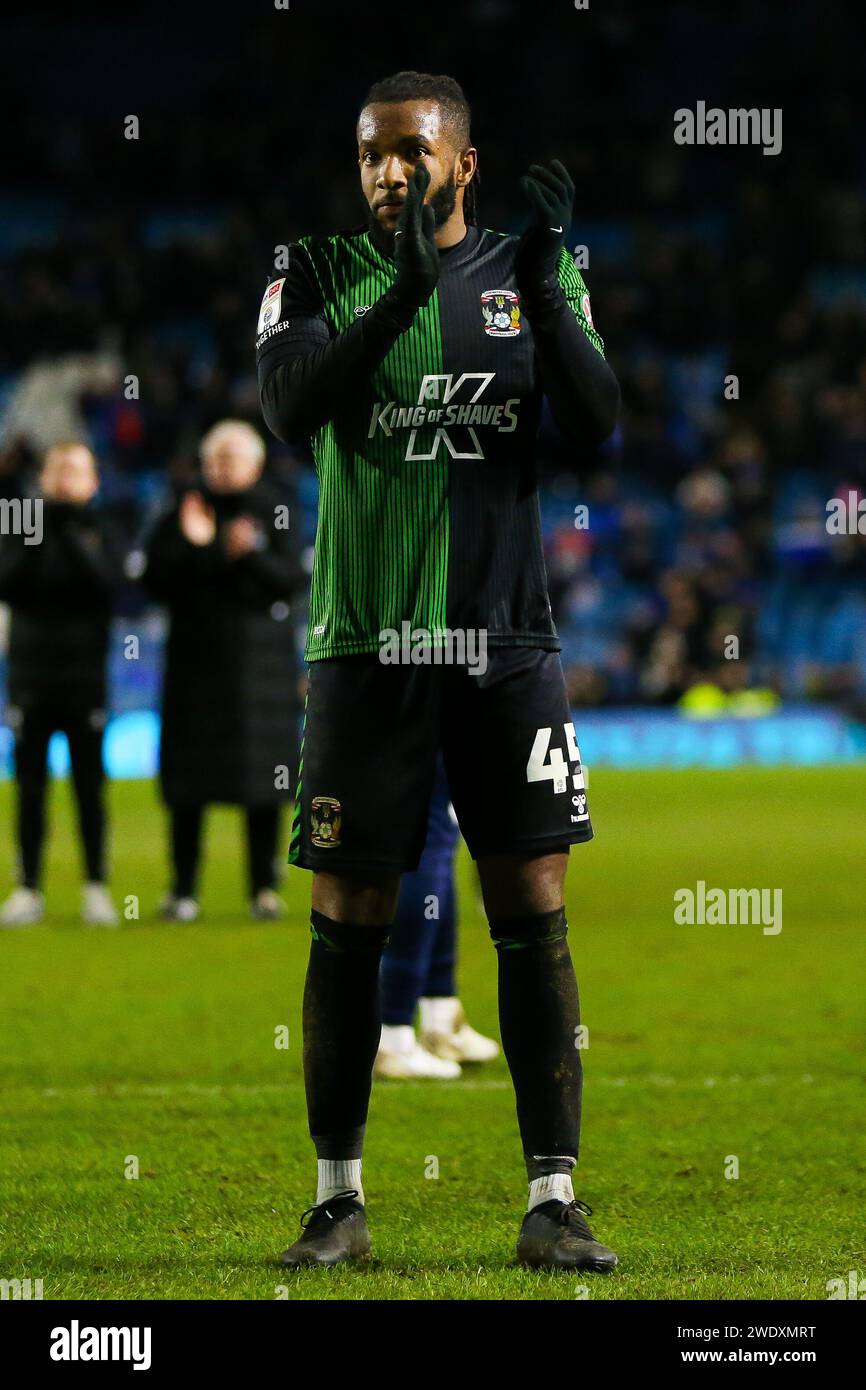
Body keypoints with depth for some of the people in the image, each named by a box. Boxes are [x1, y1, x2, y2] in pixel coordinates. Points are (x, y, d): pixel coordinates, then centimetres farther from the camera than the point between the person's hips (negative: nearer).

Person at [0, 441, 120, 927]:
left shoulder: (101, 531, 4)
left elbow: (107, 581, -14)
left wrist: (70, 533, -17)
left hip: (84, 673, -1)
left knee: (90, 786, 0)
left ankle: (97, 888, 5)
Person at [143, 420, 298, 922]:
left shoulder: (274, 513, 5)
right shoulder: (184, 512, 7)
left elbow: (288, 578, -6)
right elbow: (157, 579, 1)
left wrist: (249, 554, -22)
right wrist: (191, 545, -13)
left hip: (260, 655, -1)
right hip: (197, 655, 1)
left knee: (263, 777, -2)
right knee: (190, 780, -2)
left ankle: (265, 886, 3)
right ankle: (183, 889, 3)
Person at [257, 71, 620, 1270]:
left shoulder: (532, 272, 6)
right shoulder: (322, 273, 2)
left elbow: (597, 420, -6)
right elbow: (288, 404, -16)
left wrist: (548, 284, -20)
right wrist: (403, 293, -27)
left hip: (507, 644, 1)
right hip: (367, 644, -1)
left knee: (534, 915, -2)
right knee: (347, 925, 2)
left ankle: (553, 1201, 2)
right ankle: (339, 1201, 12)